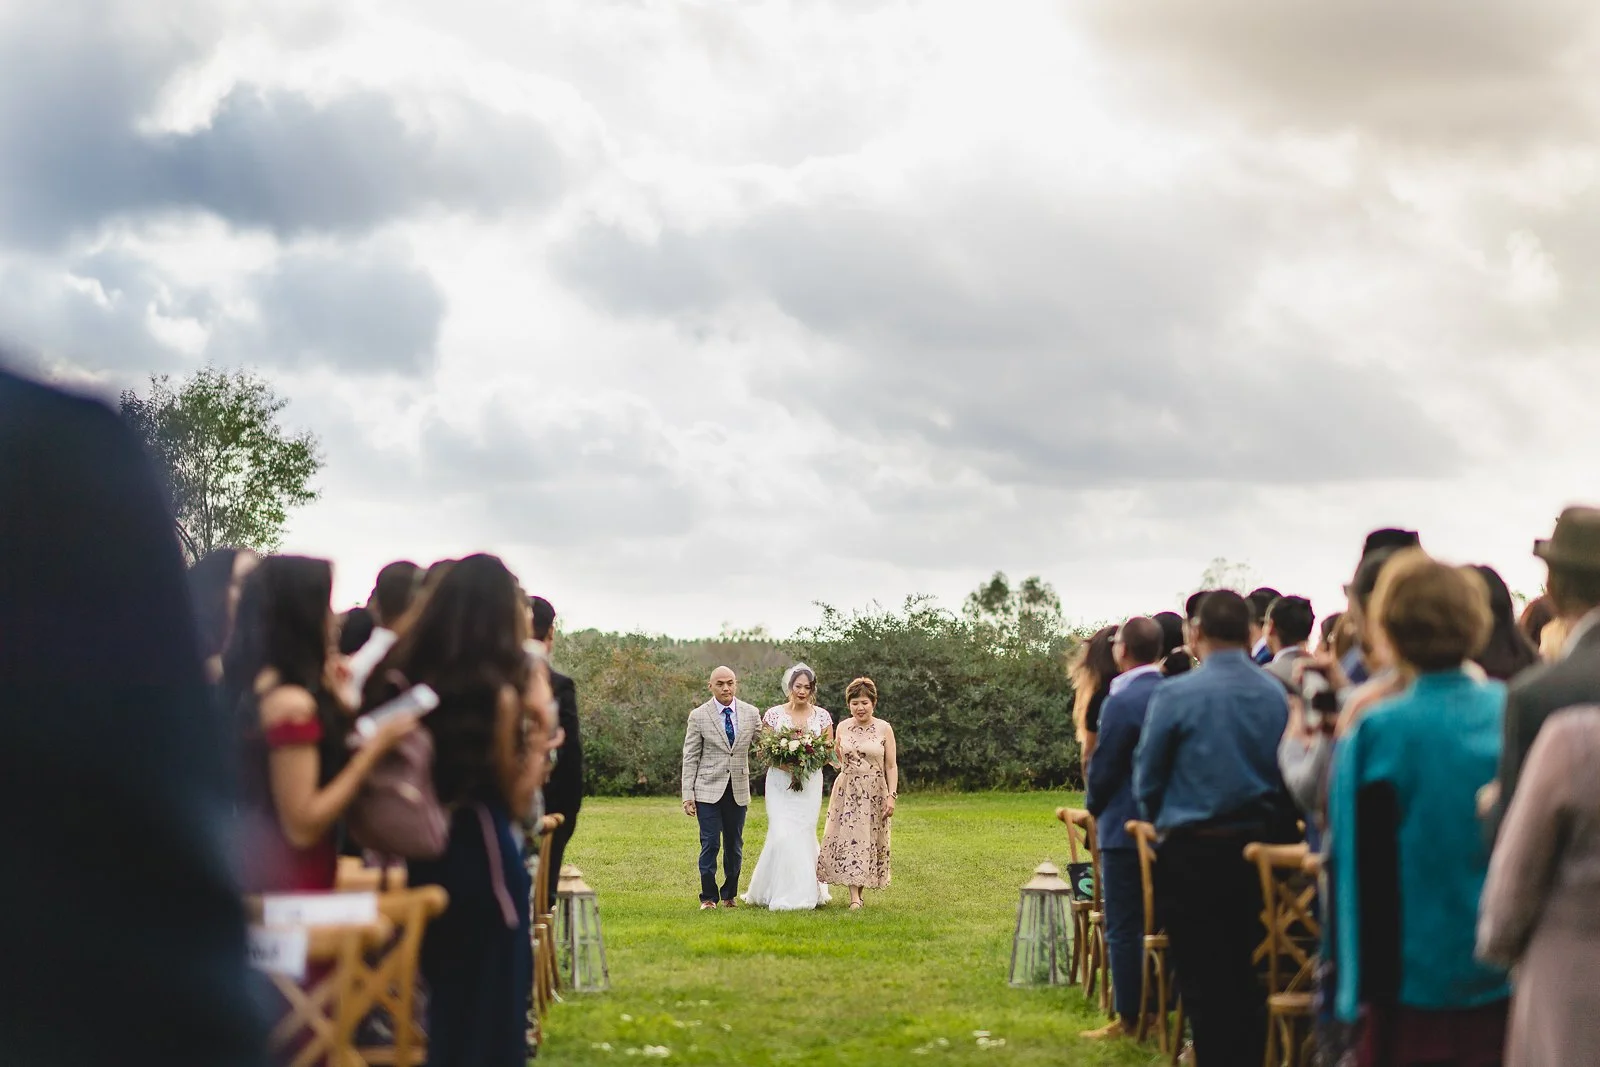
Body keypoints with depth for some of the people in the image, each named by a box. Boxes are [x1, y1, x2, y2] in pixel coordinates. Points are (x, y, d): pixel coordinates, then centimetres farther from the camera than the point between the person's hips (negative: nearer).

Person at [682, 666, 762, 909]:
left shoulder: (751, 713, 4)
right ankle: (708, 897, 5)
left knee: (734, 846, 9)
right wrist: (687, 795, -5)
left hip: (738, 790, 3)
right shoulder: (698, 716, -3)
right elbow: (690, 758, -1)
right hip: (708, 789, -3)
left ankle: (730, 894, 22)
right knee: (710, 844, -6)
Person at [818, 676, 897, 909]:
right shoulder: (842, 728, 5)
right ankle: (855, 896, -10)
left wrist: (891, 796, -8)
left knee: (868, 842, 2)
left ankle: (859, 889, 18)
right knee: (848, 839, -8)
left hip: (874, 793, -1)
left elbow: (891, 766, -2)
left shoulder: (884, 729, -2)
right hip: (847, 791, 1)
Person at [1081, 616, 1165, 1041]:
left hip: (1125, 828, -7)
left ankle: (1129, 1018, 3)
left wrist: (1093, 807, 6)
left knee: (1124, 927, 0)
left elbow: (1103, 767, -13)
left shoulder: (1121, 703, -17)